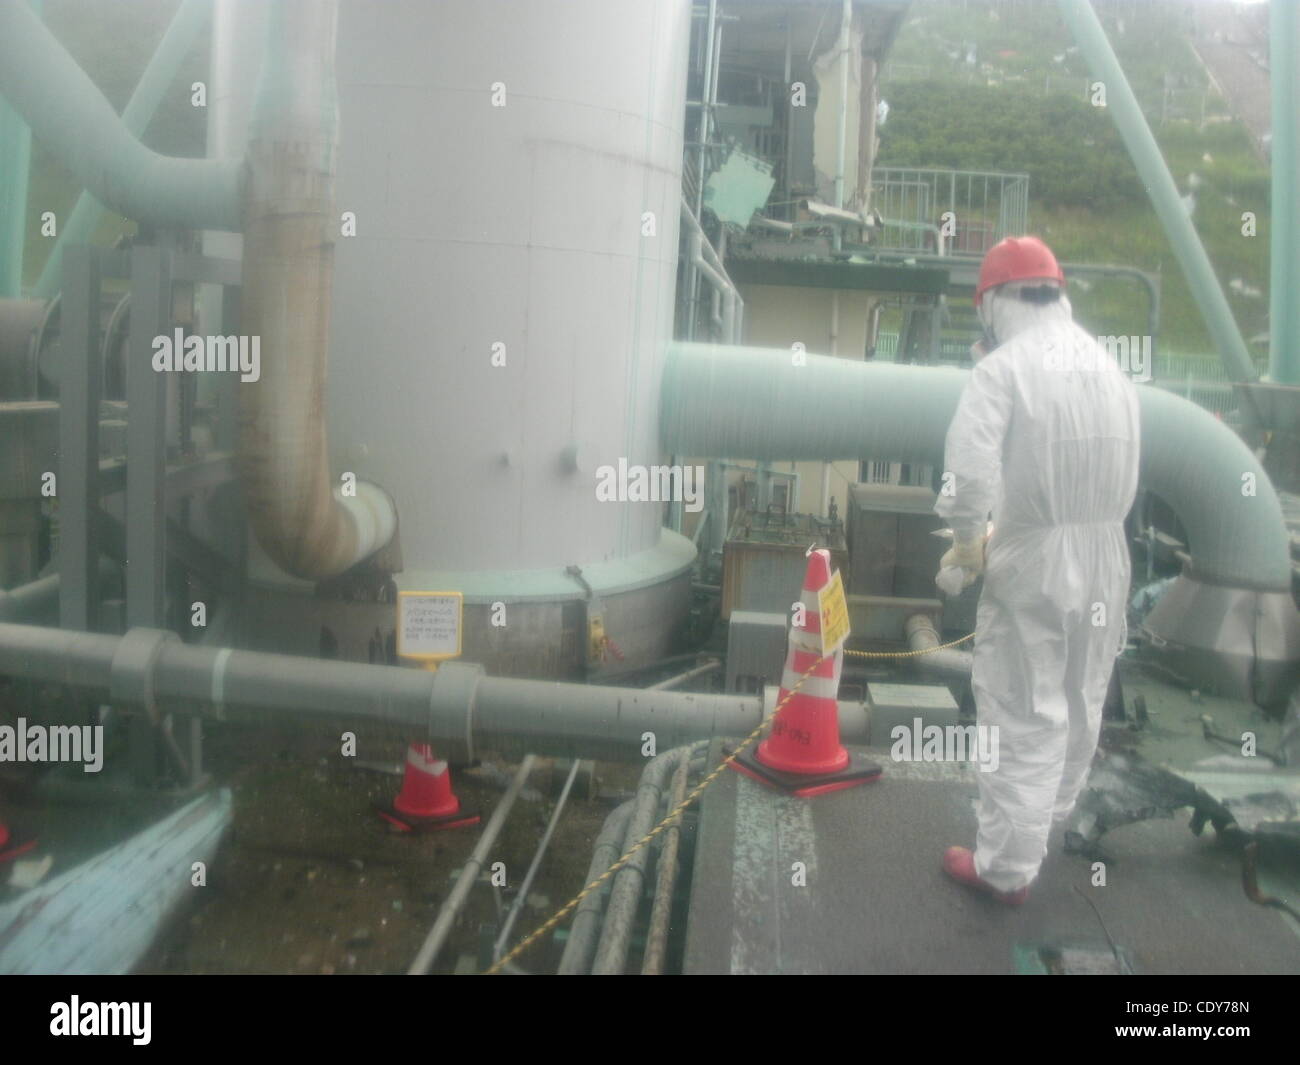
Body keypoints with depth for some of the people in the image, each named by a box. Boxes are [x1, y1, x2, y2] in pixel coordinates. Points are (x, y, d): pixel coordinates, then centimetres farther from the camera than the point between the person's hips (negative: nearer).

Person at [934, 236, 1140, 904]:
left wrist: (969, 543, -8)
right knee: (1080, 706, 21)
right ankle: (1052, 818, 42)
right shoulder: (1109, 368, 8)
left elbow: (968, 474, -25)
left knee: (1023, 718, 1)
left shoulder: (1004, 366, -13)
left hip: (1032, 561, -7)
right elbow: (1123, 476, 6)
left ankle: (1006, 866, 11)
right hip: (1106, 555, 7)